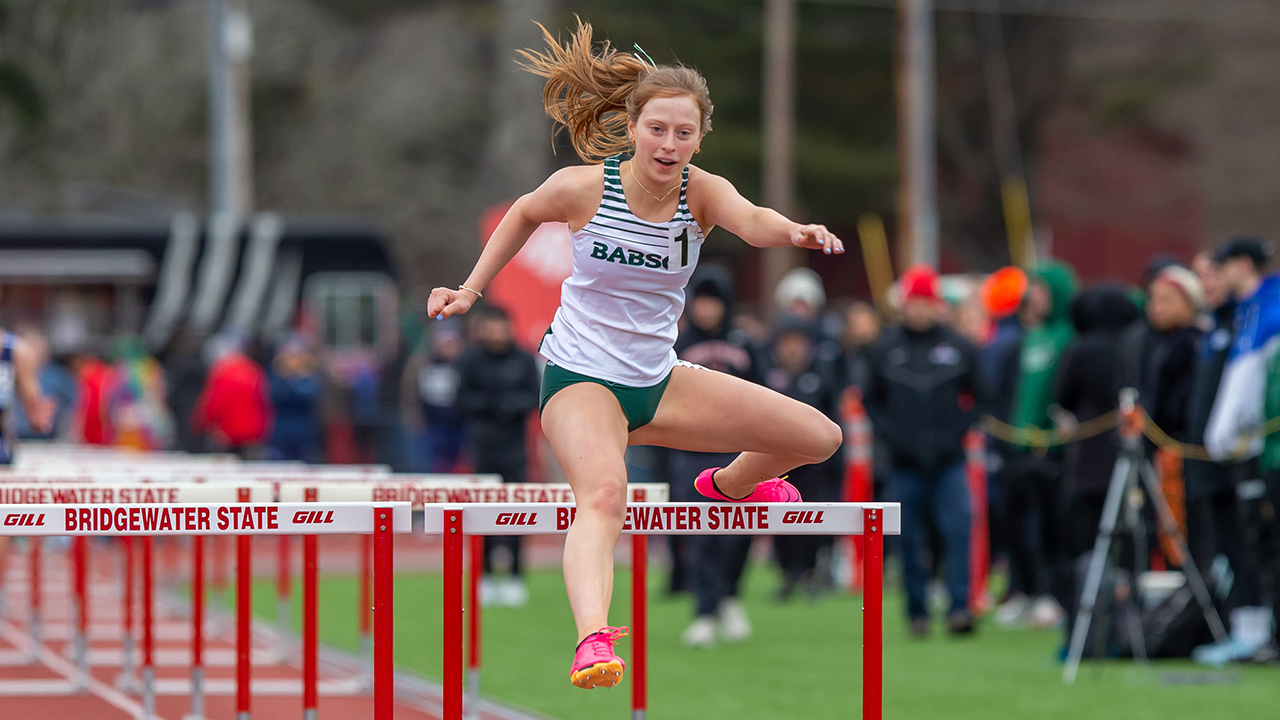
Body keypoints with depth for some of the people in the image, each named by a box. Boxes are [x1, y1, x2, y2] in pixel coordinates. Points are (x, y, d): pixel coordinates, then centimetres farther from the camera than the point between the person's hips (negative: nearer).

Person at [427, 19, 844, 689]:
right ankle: (591, 638, -57)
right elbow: (525, 213, 8)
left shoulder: (701, 192, -12)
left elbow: (751, 219, -36)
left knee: (818, 438, 4)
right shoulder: (582, 187, -16)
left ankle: (728, 484, 37)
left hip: (658, 378, 5)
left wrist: (796, 232, -58)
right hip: (580, 379, -4)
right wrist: (470, 289, 8)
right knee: (604, 491, -37)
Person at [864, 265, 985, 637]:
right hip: (905, 465, 1)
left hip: (949, 462, -1)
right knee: (911, 540, 3)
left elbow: (978, 399, 11)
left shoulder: (959, 348, 5)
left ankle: (959, 607, -17)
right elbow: (873, 401, 14)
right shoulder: (885, 350, 7)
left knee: (957, 528, -16)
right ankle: (917, 613, 15)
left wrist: (957, 431, -3)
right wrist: (890, 433, -2)